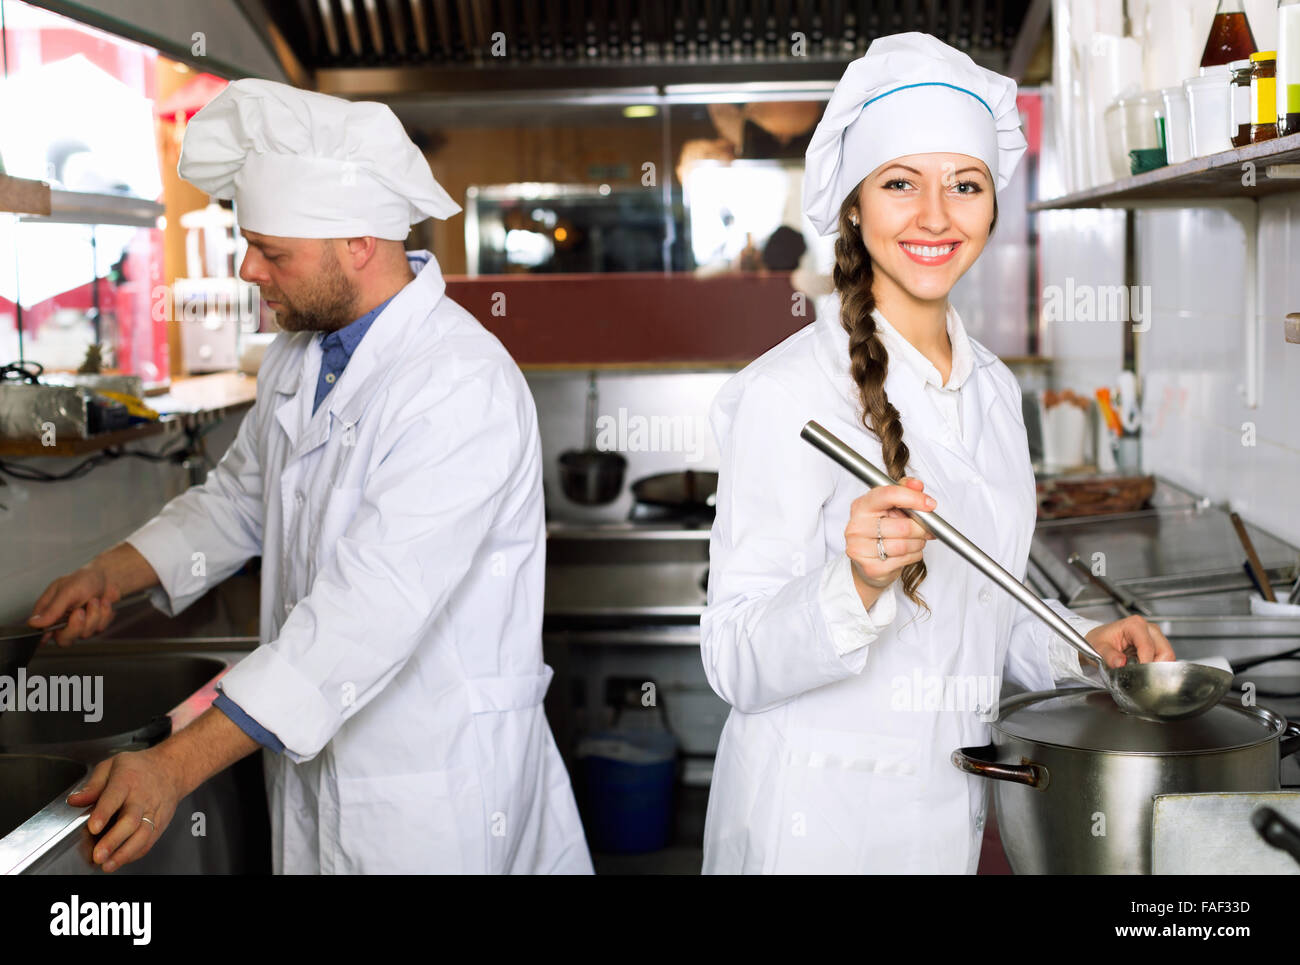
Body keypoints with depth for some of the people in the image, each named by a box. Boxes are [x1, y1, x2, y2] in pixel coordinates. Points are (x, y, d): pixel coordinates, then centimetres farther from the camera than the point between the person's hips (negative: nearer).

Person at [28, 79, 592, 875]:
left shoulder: (462, 389, -26)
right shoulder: (300, 354, 5)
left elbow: (369, 611, -33)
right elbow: (240, 496, 19)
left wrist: (177, 767, -35)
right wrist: (114, 573, 2)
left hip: (434, 792, -8)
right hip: (313, 762, 8)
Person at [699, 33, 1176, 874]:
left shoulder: (994, 388, 6)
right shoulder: (789, 390, -15)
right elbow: (737, 662, -17)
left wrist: (1083, 647, -1)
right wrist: (858, 583, -33)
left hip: (956, 804, 6)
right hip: (818, 812, -6)